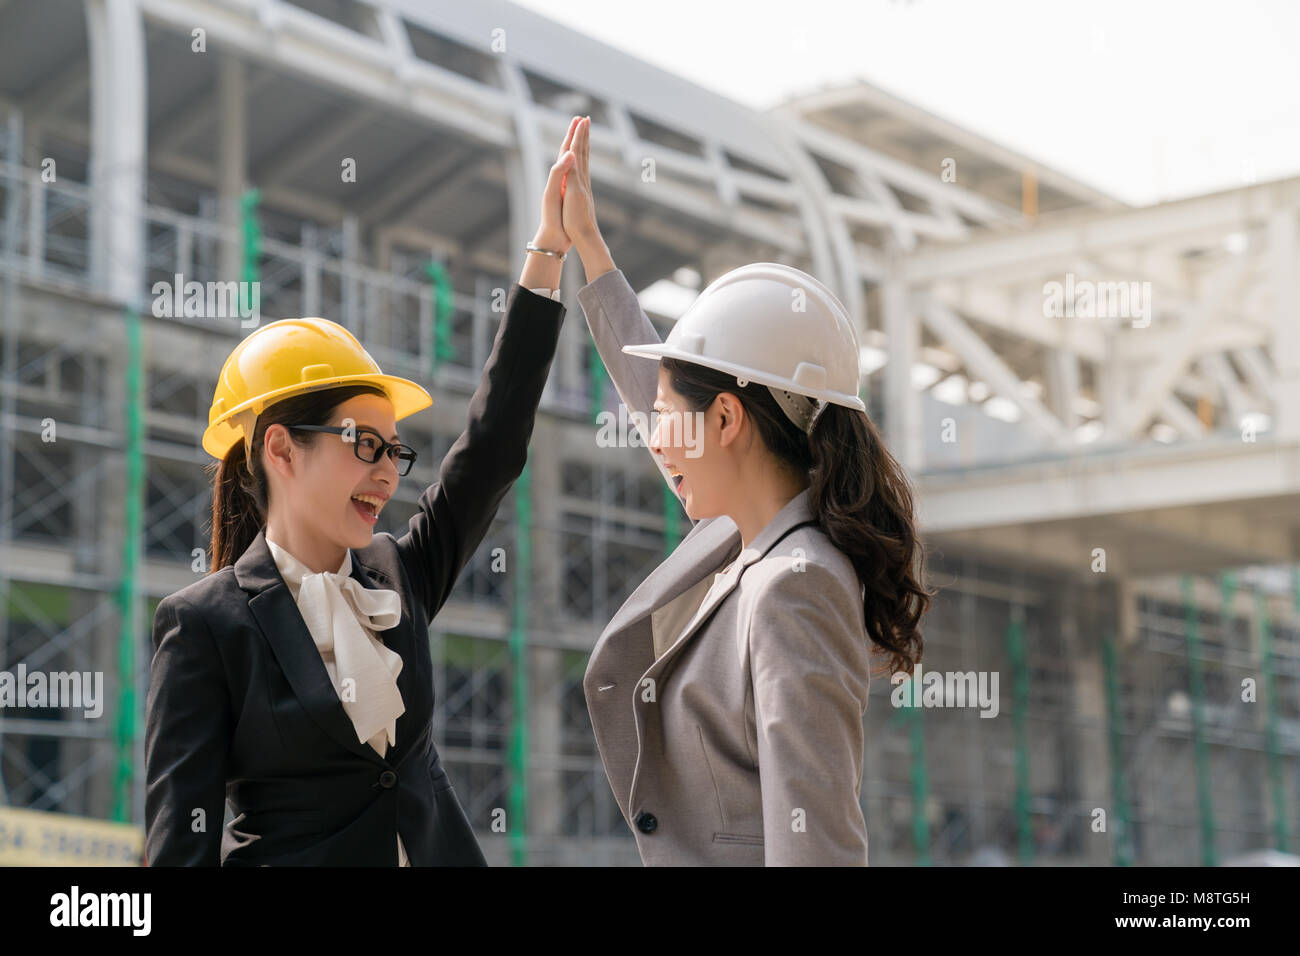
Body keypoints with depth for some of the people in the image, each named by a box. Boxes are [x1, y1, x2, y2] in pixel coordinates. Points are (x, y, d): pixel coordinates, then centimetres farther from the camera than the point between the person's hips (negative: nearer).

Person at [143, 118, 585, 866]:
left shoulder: (396, 579, 8)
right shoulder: (207, 623, -7)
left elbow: (494, 445, 4)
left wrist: (548, 252, 2)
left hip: (437, 847, 5)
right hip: (287, 854, -5)